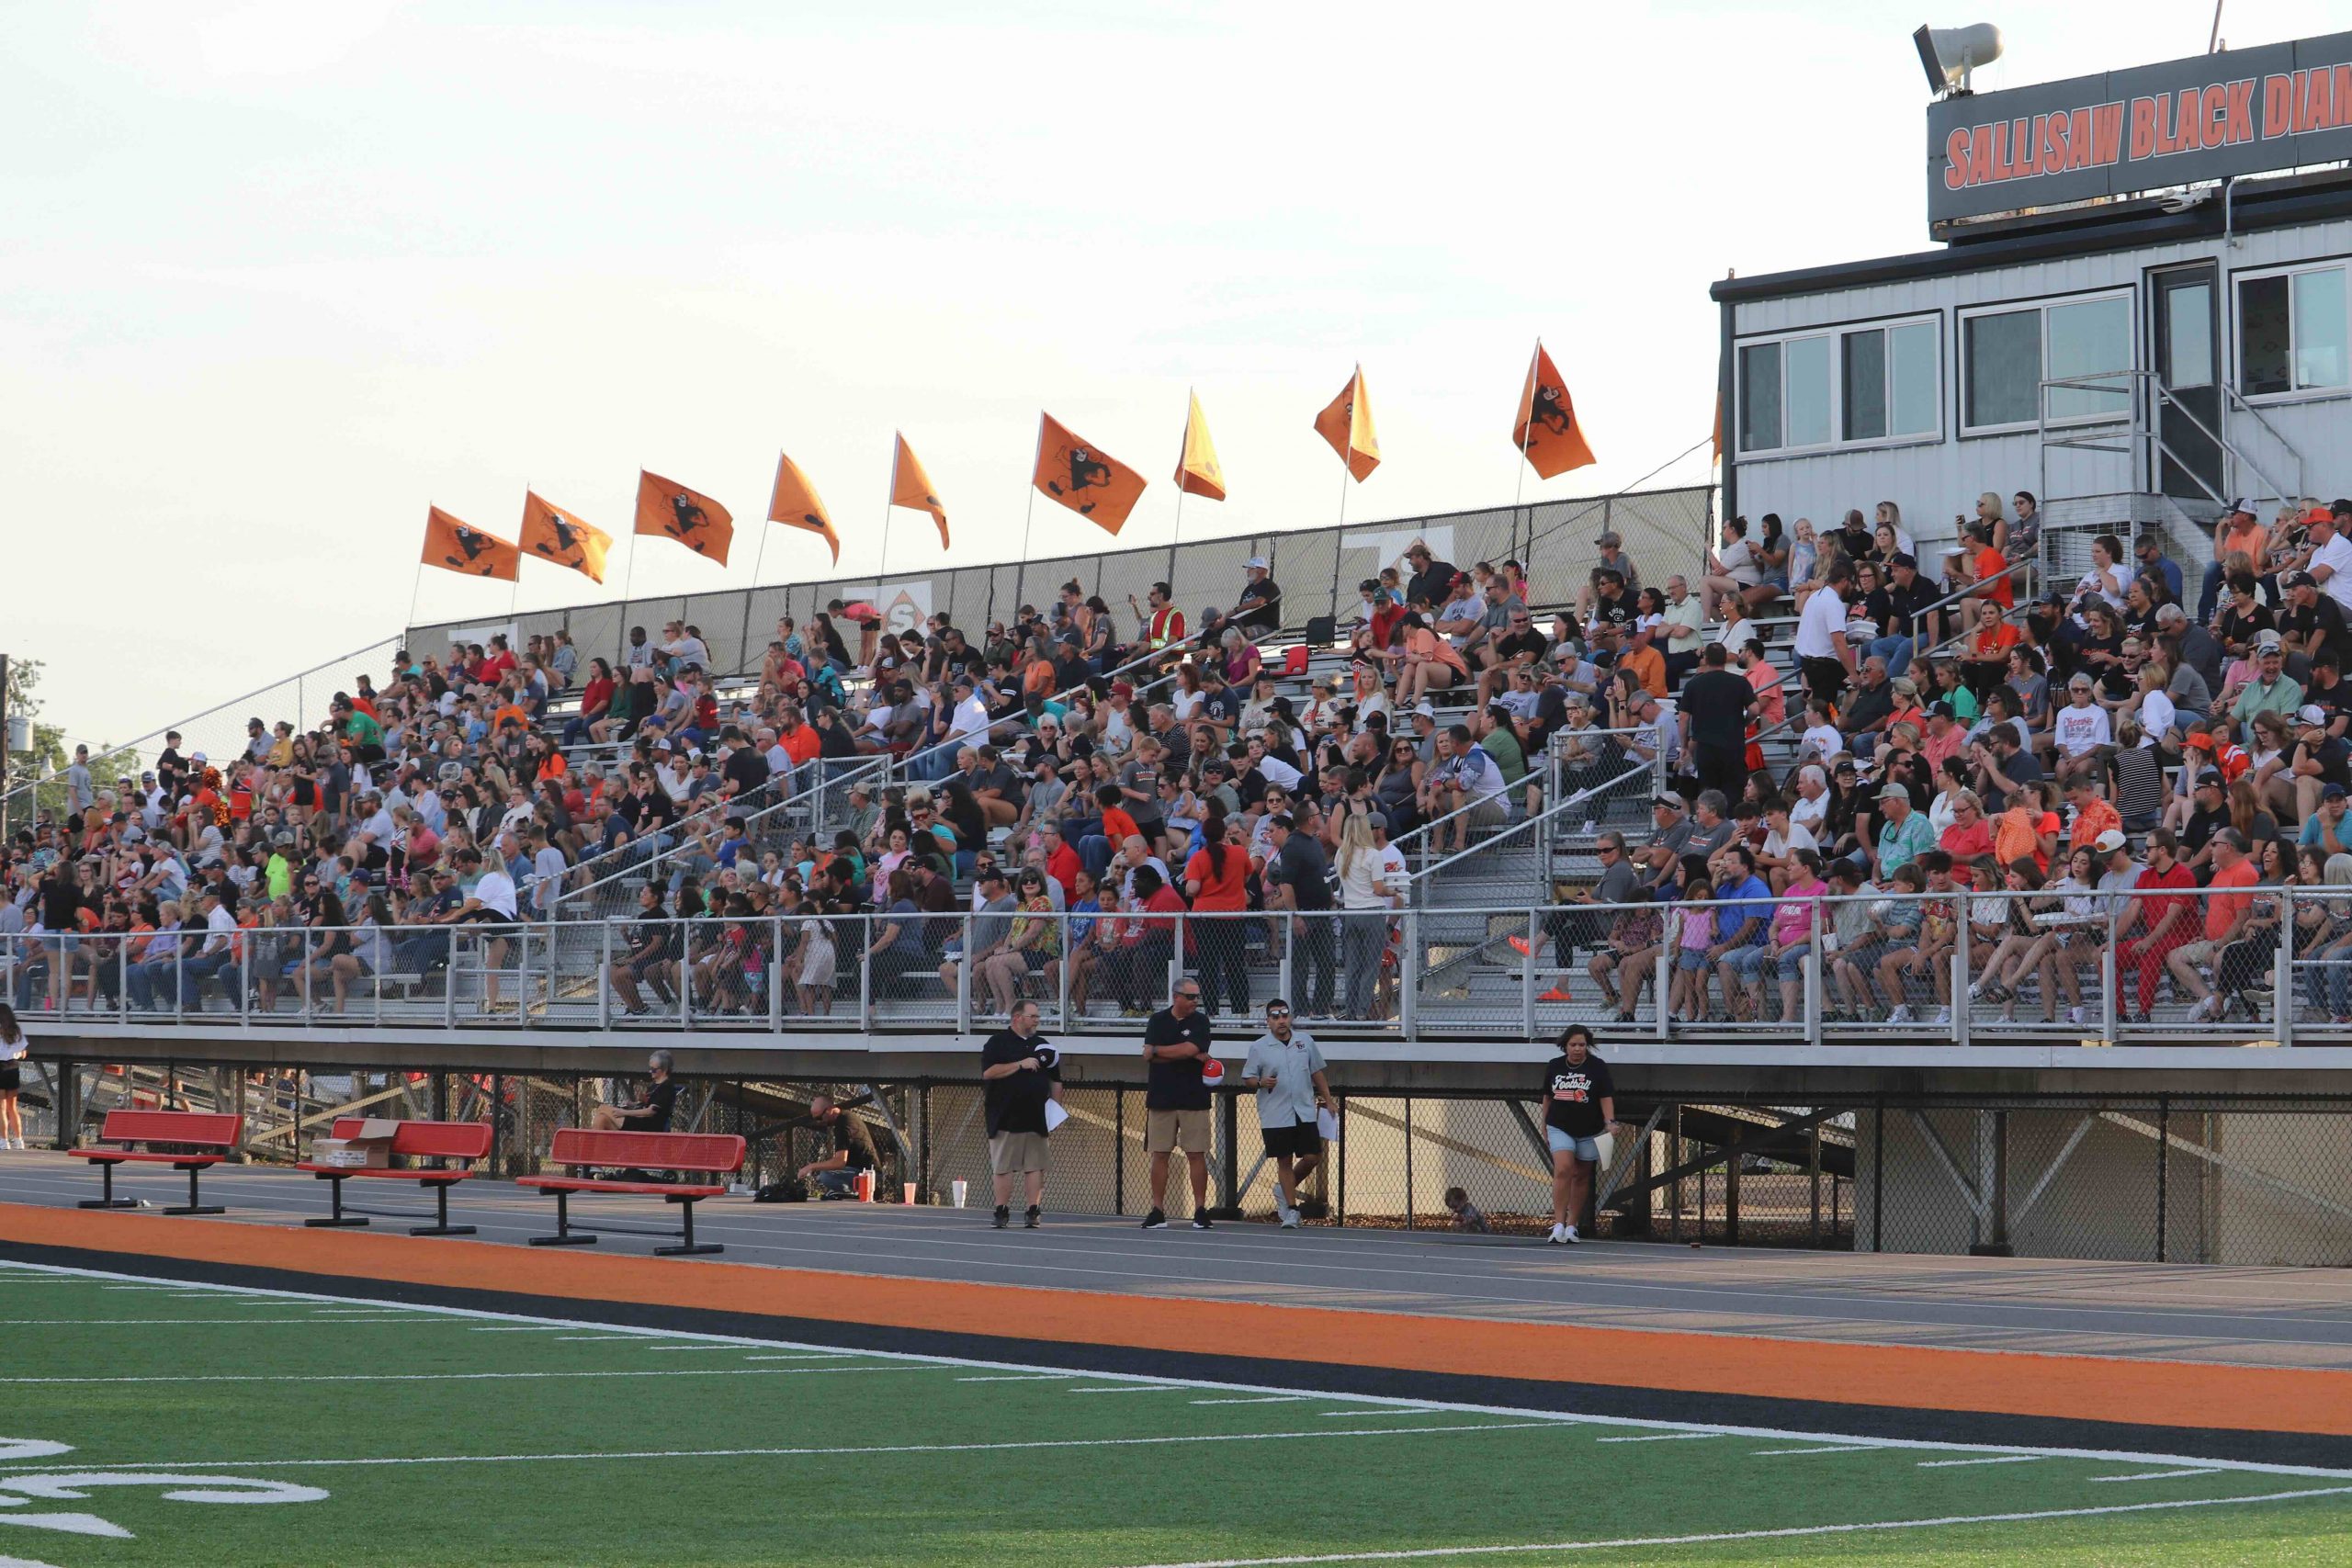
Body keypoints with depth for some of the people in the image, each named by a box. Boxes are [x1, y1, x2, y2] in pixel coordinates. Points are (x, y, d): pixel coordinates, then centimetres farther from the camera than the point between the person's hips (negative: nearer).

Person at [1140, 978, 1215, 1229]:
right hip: (1161, 1099, 2)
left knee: (1196, 1155, -2)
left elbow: (1190, 1049, -15)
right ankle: (1157, 1211, 6)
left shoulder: (1200, 1021, 2)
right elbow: (1148, 1055, -6)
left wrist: (1158, 1051, -5)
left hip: (1194, 1099, -1)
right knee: (1159, 1155, 2)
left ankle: (1200, 1210, 2)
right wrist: (1187, 1055, -11)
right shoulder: (1157, 1021, 6)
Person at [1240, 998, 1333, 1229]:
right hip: (1275, 1117, -3)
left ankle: (1285, 1191, 23)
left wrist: (1328, 1101, 14)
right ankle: (1291, 1210, 9)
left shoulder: (1305, 1041, 7)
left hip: (1305, 1113, 3)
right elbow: (1246, 1079, 1)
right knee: (1284, 1161, 0)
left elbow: (1317, 1073, 15)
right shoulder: (1259, 1047, -2)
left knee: (1313, 1157, -2)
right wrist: (1261, 1083, -20)